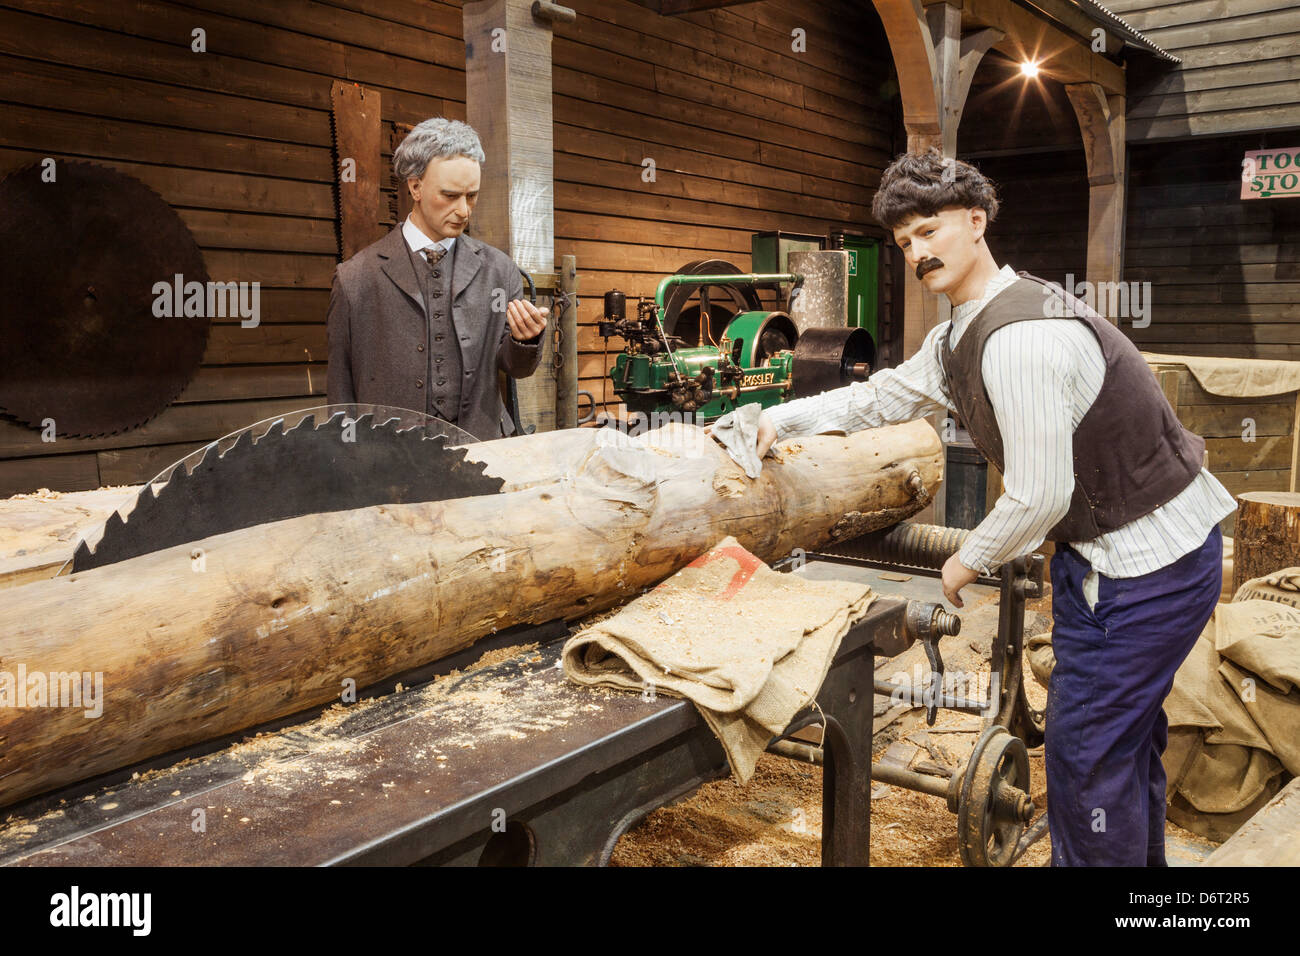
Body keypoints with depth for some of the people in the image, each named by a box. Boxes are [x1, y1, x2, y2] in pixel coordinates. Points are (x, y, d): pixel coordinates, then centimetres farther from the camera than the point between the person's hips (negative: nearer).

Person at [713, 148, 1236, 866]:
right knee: (1128, 735, 24)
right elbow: (880, 398, 21)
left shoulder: (1022, 337, -27)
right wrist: (781, 418, 13)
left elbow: (1040, 496, -25)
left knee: (1087, 751, 0)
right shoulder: (956, 339, 6)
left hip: (1147, 564, -10)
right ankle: (1137, 855, 44)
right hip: (1105, 554, 10)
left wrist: (971, 560, -8)